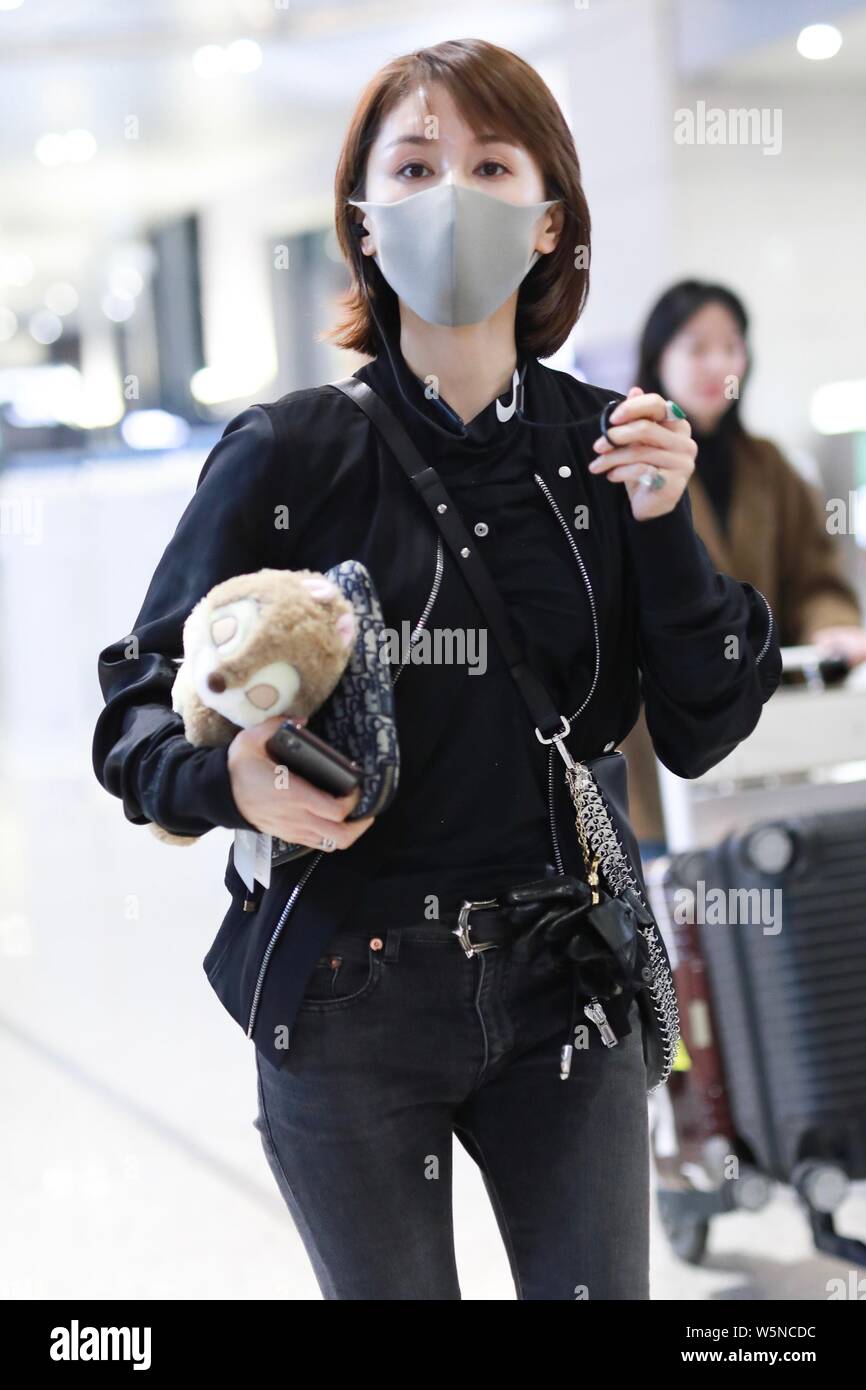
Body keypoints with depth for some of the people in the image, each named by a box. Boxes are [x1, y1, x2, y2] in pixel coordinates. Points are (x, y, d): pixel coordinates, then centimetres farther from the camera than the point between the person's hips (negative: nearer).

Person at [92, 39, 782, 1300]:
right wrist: (229, 781, -24)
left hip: (566, 990, 2)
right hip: (349, 1000, -2)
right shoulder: (290, 454, -9)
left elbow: (703, 733, 0)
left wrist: (662, 528, -12)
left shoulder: (611, 445, 0)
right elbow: (141, 699, -3)